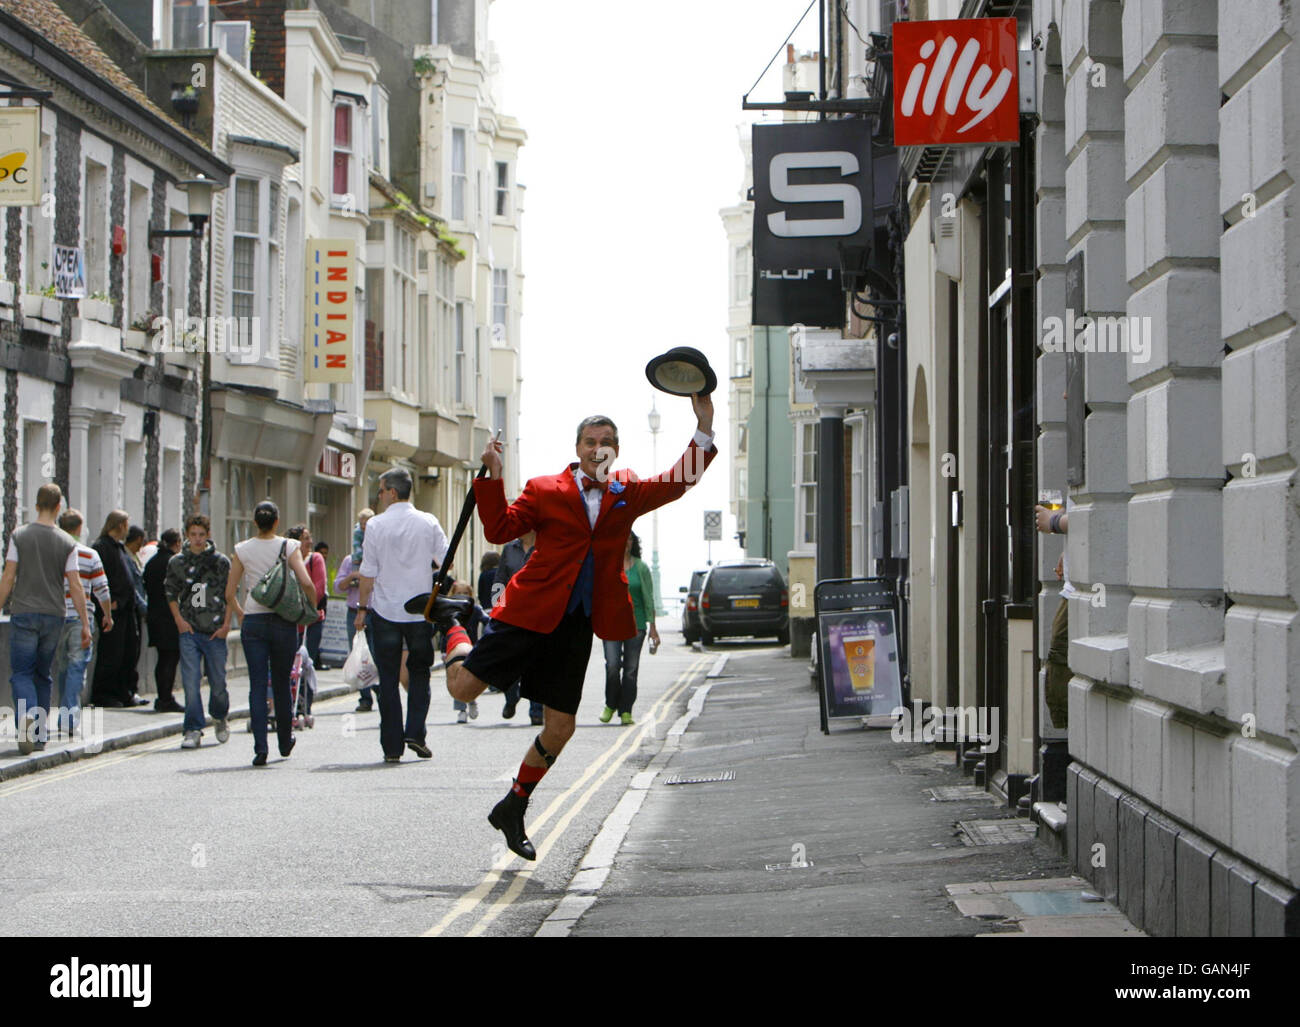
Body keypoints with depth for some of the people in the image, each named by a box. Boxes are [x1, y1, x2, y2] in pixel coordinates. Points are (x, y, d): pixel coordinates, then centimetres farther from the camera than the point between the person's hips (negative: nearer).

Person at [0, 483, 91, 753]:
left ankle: (27, 716, -29)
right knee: (43, 675, 13)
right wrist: (85, 625, 1)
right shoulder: (67, 542, 1)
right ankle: (41, 734, 13)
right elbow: (75, 585, -2)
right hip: (53, 616, 2)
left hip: (24, 613, -2)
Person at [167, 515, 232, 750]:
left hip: (215, 631, 0)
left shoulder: (221, 561, 3)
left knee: (218, 681, 5)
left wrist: (226, 625, -3)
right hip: (189, 631, 0)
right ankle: (193, 730, -6)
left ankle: (219, 718, 32)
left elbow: (230, 596, 6)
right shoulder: (177, 562, 7)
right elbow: (170, 593, 13)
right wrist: (179, 620, 1)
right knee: (191, 681, -9)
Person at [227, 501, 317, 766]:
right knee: (281, 684, 15)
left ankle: (260, 748, -12)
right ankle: (285, 741, 30)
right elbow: (306, 583, -15)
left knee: (258, 686, -1)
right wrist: (312, 608, 2)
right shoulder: (289, 547, -3)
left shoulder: (243, 550, 1)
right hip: (283, 621, 0)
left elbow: (230, 593, 2)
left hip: (253, 622, 0)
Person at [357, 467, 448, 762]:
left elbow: (368, 572, -5)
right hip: (420, 611, 1)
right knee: (419, 672, 16)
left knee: (388, 677, 5)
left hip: (386, 611, -1)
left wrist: (362, 608, 5)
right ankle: (416, 733, 1)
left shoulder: (376, 525, -6)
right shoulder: (428, 523, -1)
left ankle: (392, 746, 2)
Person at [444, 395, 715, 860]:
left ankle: (512, 808, 23)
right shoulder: (546, 491, 0)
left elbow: (678, 481, 10)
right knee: (463, 688, -8)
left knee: (560, 729, 3)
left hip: (578, 624, 3)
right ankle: (455, 632, 28)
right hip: (531, 612, -3)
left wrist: (703, 430, -1)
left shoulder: (627, 493, 11)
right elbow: (500, 529, -4)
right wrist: (493, 478, -15)